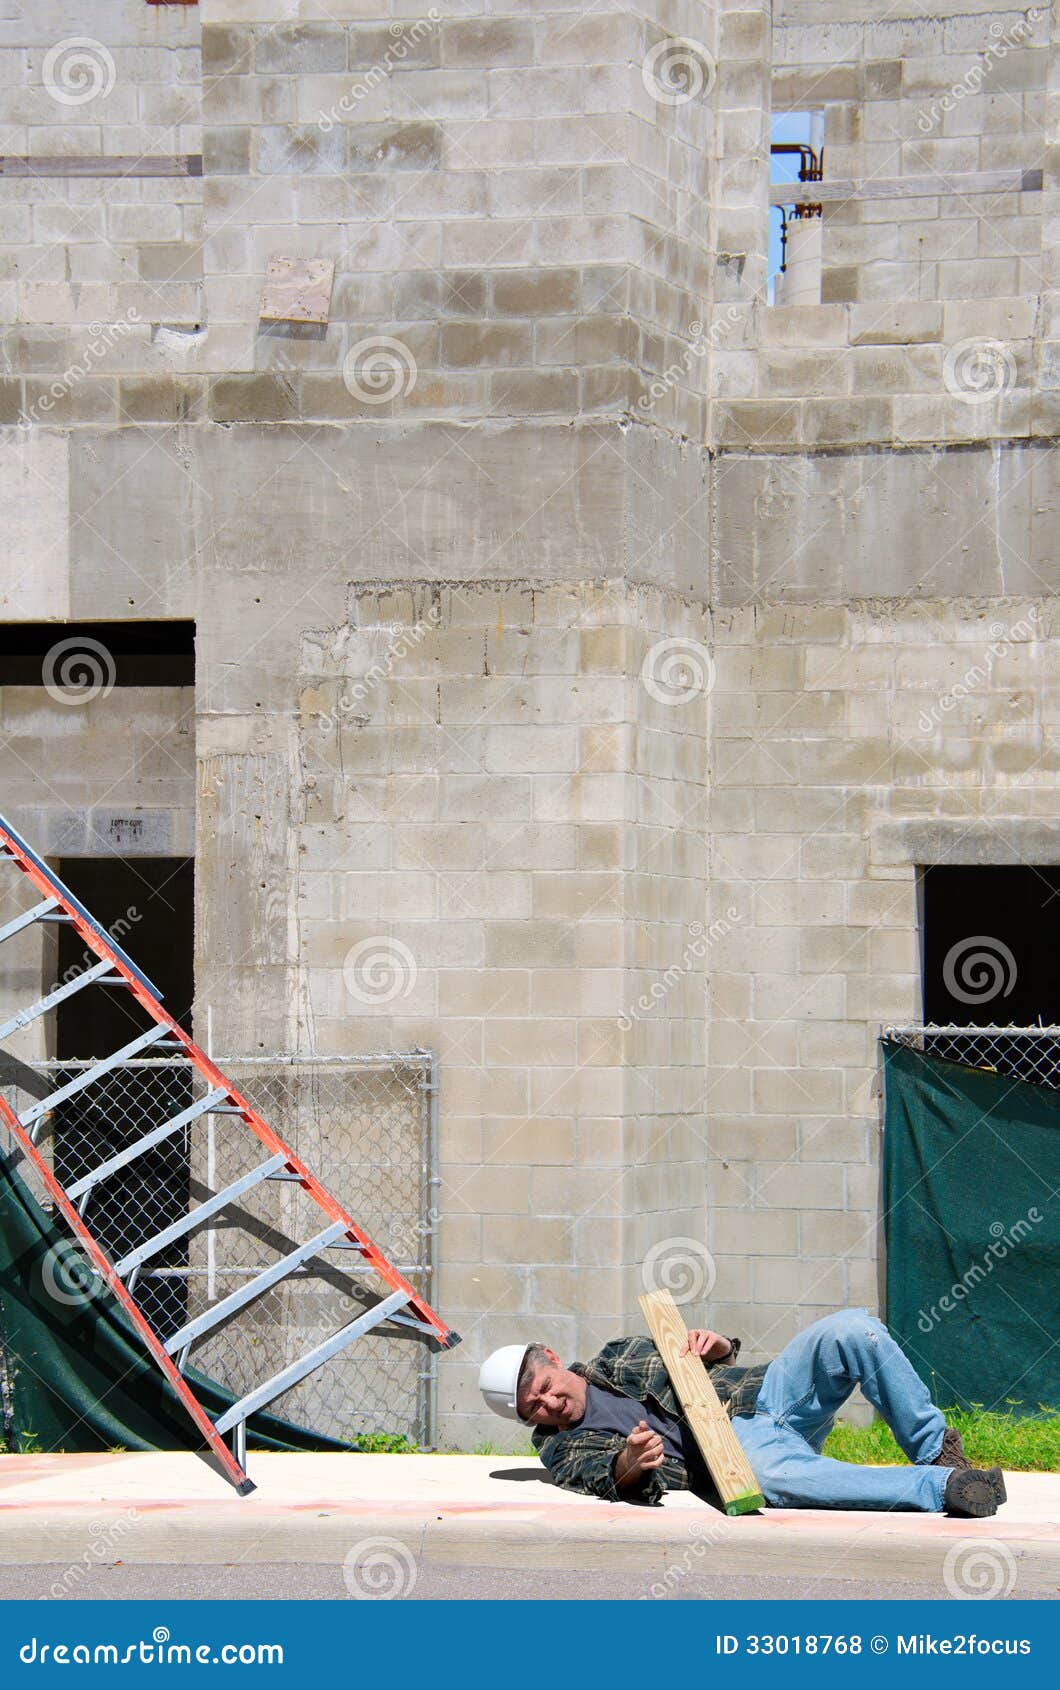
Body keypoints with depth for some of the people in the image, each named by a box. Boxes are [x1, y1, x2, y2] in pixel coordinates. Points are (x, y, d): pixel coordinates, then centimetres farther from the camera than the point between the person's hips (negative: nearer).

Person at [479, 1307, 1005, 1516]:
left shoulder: (618, 1356, 23)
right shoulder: (561, 1449, 9)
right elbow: (610, 1481, -11)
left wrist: (717, 1348, 2)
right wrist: (629, 1465, -35)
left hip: (765, 1393, 5)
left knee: (852, 1331, -22)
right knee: (772, 1475, -45)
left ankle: (932, 1449, -12)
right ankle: (943, 1486, -43)